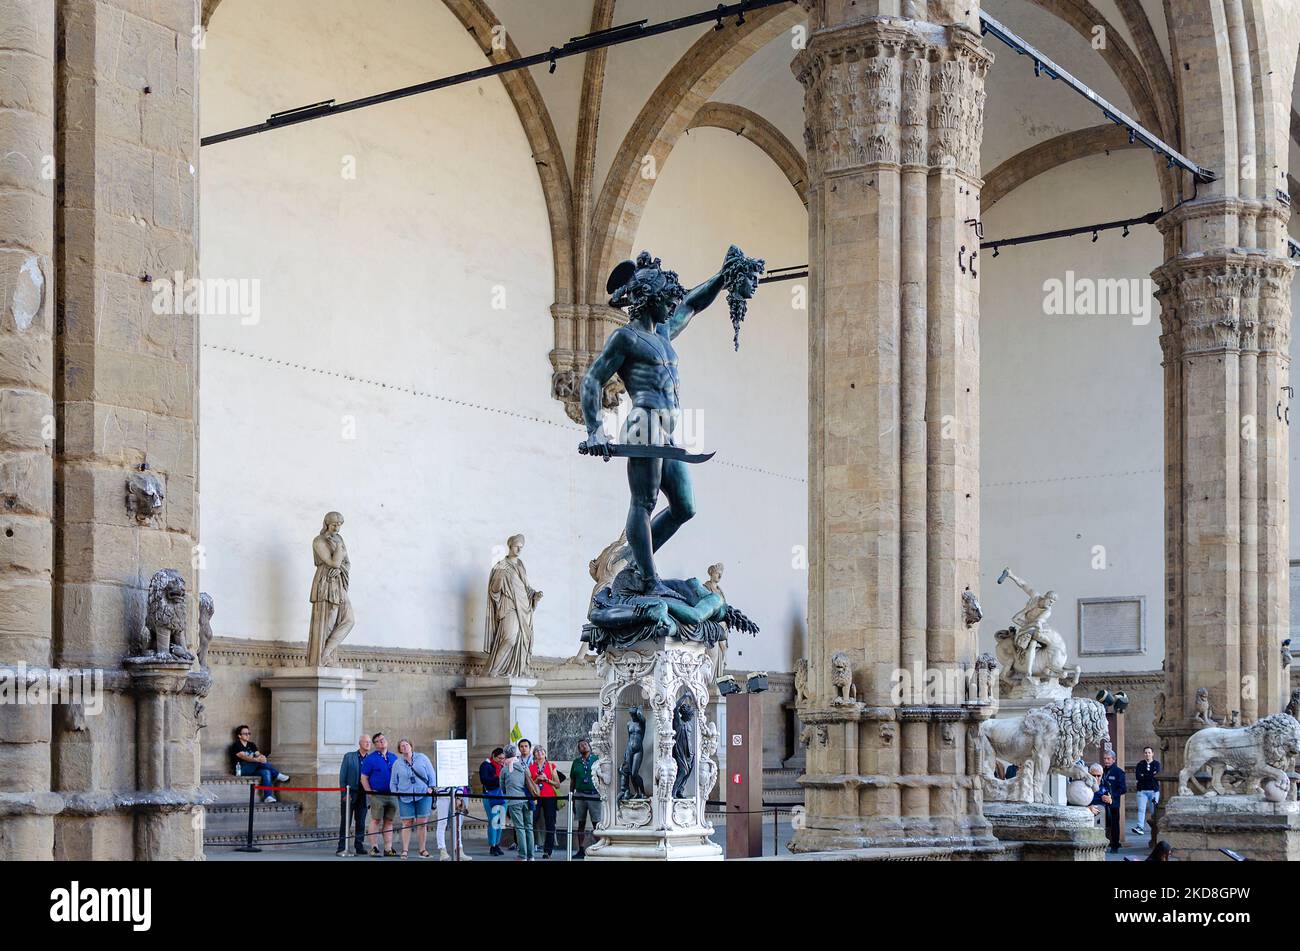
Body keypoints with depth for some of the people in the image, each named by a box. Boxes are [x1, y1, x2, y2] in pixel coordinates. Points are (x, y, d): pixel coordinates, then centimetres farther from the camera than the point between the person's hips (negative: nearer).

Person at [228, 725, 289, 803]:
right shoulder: (236, 746, -2)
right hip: (241, 769, -6)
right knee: (260, 761, -29)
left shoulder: (252, 745, 20)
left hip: (252, 770, 6)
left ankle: (268, 796, -34)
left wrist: (261, 757, -23)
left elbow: (258, 755, 3)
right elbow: (244, 757, -19)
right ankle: (278, 775, -19)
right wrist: (257, 759, -36)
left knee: (266, 772, -25)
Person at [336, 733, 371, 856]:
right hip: (349, 793, -2)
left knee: (361, 822, 5)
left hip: (363, 794, 2)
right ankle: (342, 847, 1)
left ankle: (359, 847, 11)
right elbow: (342, 776, 1)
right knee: (345, 821, -1)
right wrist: (344, 793, -7)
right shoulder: (349, 757, 4)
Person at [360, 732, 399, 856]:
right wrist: (370, 793, -11)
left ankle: (388, 848, 10)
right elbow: (364, 778, -3)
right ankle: (374, 847, -1)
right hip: (377, 794, -4)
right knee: (376, 820, -4)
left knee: (389, 822, 7)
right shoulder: (370, 759, -1)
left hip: (392, 795, 5)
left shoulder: (394, 758, 13)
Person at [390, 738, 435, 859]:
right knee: (407, 823, -2)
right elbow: (393, 781, 15)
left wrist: (431, 787, -2)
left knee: (422, 823, -1)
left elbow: (431, 775, 9)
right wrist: (395, 792, -1)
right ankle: (405, 850, 2)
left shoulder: (422, 758, 8)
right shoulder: (397, 763, 11)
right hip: (405, 797, 0)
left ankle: (422, 850, 6)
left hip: (423, 795, 0)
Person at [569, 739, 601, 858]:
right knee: (580, 824, 6)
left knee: (597, 824, -5)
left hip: (594, 795, -3)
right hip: (580, 796, 3)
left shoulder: (596, 759, 4)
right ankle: (581, 850, 10)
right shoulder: (576, 762, 12)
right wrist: (571, 798, 10)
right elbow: (572, 781, 14)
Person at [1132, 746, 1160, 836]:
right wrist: (1151, 776, -9)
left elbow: (1157, 776, -7)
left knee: (1154, 810, 4)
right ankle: (1140, 827, -19)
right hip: (1142, 790, 0)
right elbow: (1138, 777, -5)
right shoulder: (1140, 764, 10)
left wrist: (1144, 776, -9)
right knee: (1141, 809, -12)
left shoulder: (1156, 763, 8)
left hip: (1154, 790, 0)